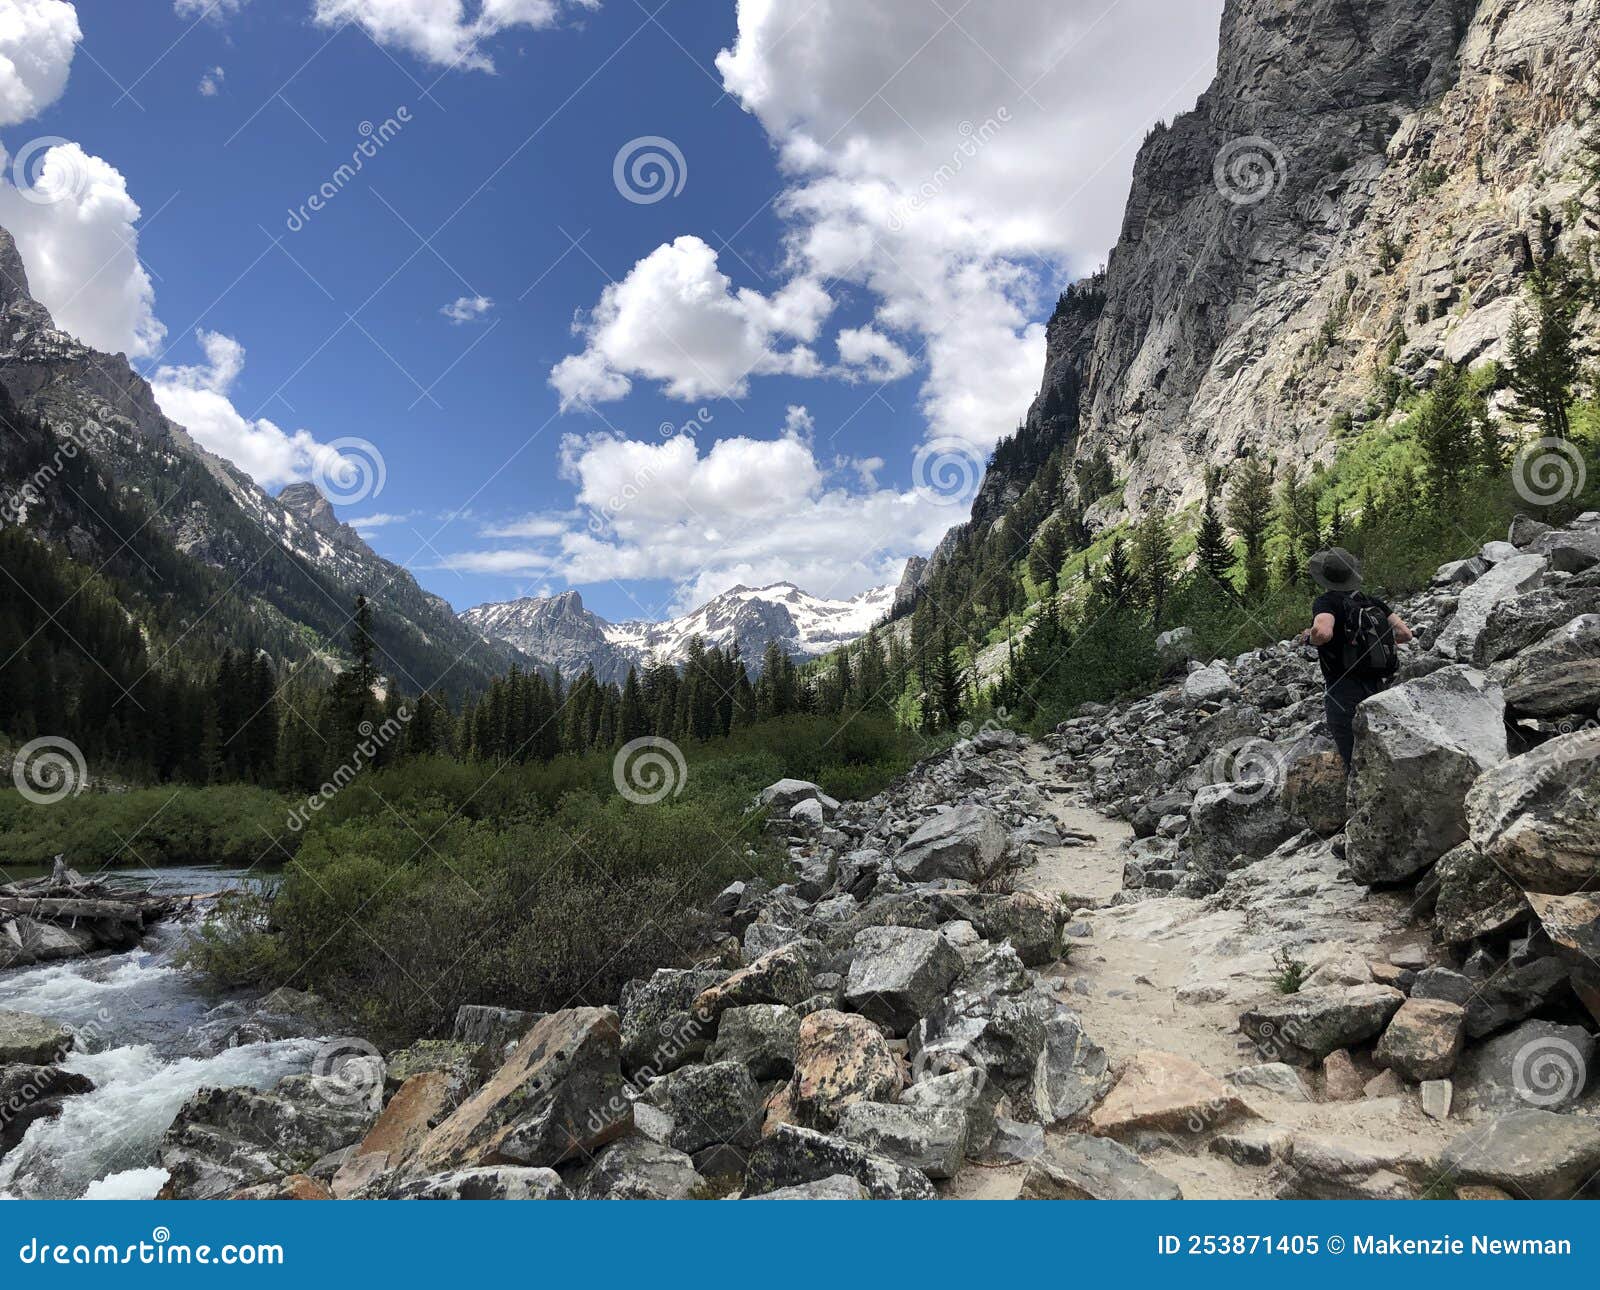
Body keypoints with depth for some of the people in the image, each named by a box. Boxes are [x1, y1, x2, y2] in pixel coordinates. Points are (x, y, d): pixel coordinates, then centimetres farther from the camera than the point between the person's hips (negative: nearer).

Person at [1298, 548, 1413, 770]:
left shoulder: (1326, 602, -11)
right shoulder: (1371, 601, 7)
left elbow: (1323, 632, -31)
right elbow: (1405, 633, 5)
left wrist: (1309, 637, -11)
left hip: (1345, 694, -6)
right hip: (1378, 689, 6)